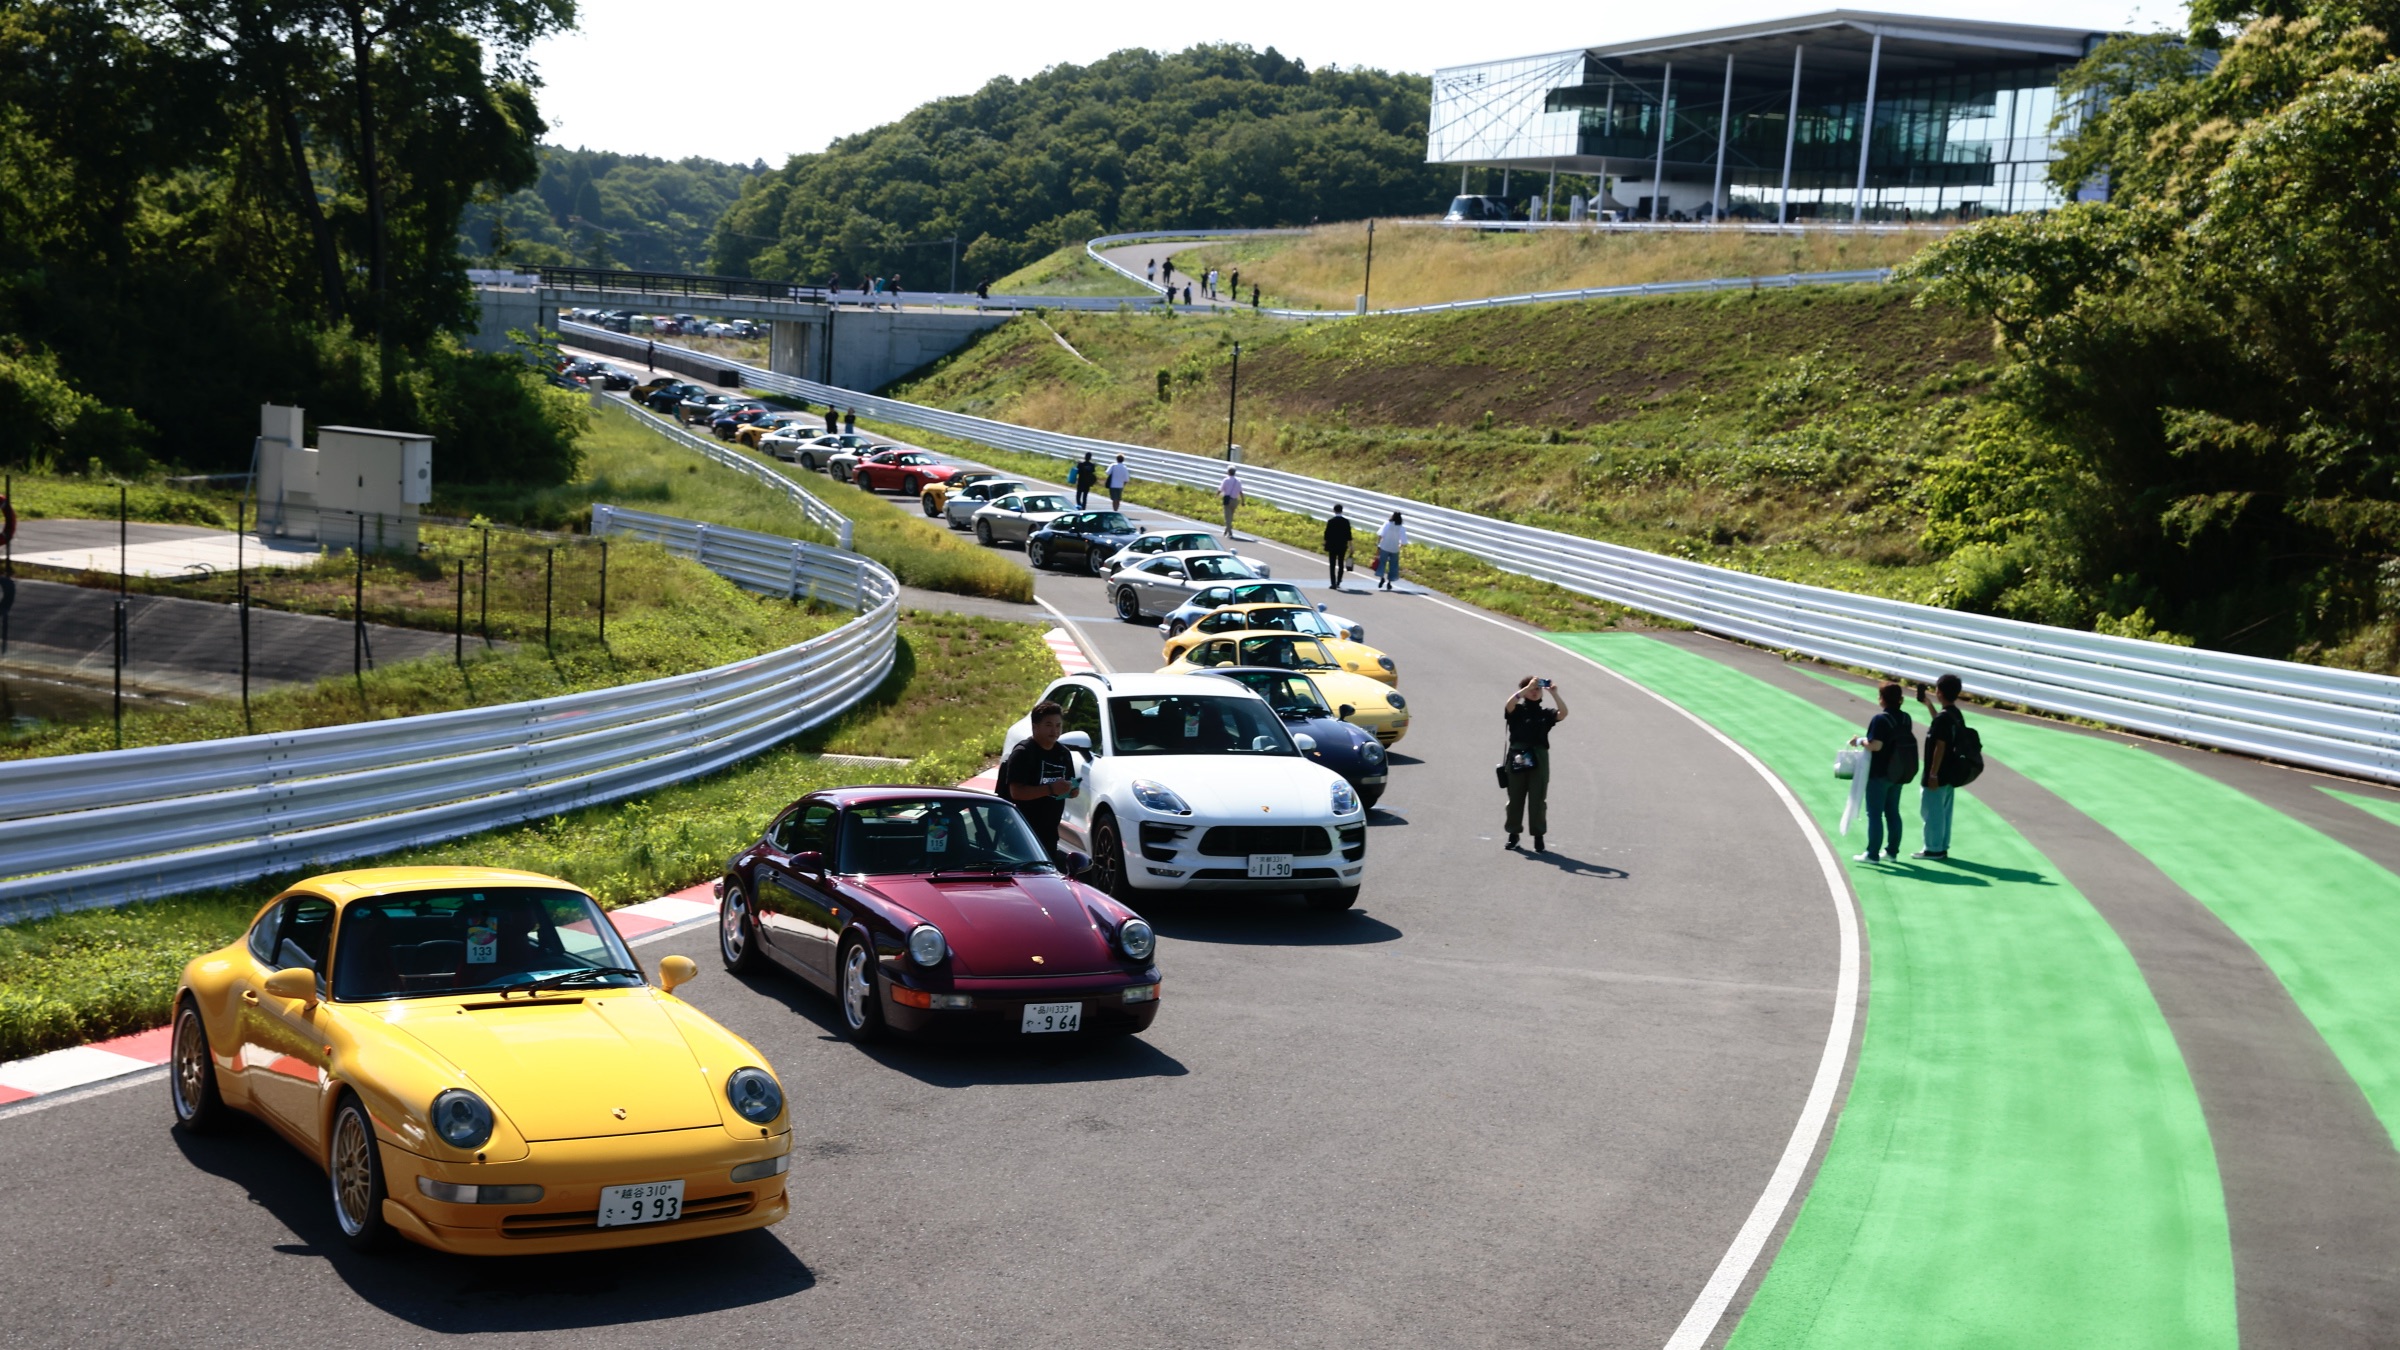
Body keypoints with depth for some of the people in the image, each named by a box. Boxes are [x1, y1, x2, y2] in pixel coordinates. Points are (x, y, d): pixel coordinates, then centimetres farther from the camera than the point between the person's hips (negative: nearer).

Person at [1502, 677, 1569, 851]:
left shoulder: (1546, 713, 10)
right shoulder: (1517, 710, 7)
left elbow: (1563, 713, -8)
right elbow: (1509, 704, -16)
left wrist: (1554, 694, -16)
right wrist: (1528, 687, -19)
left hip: (1539, 759, 0)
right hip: (1517, 758, 0)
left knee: (1538, 799, 1)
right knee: (1515, 797, 6)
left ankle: (1538, 836, 8)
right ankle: (1513, 834, 16)